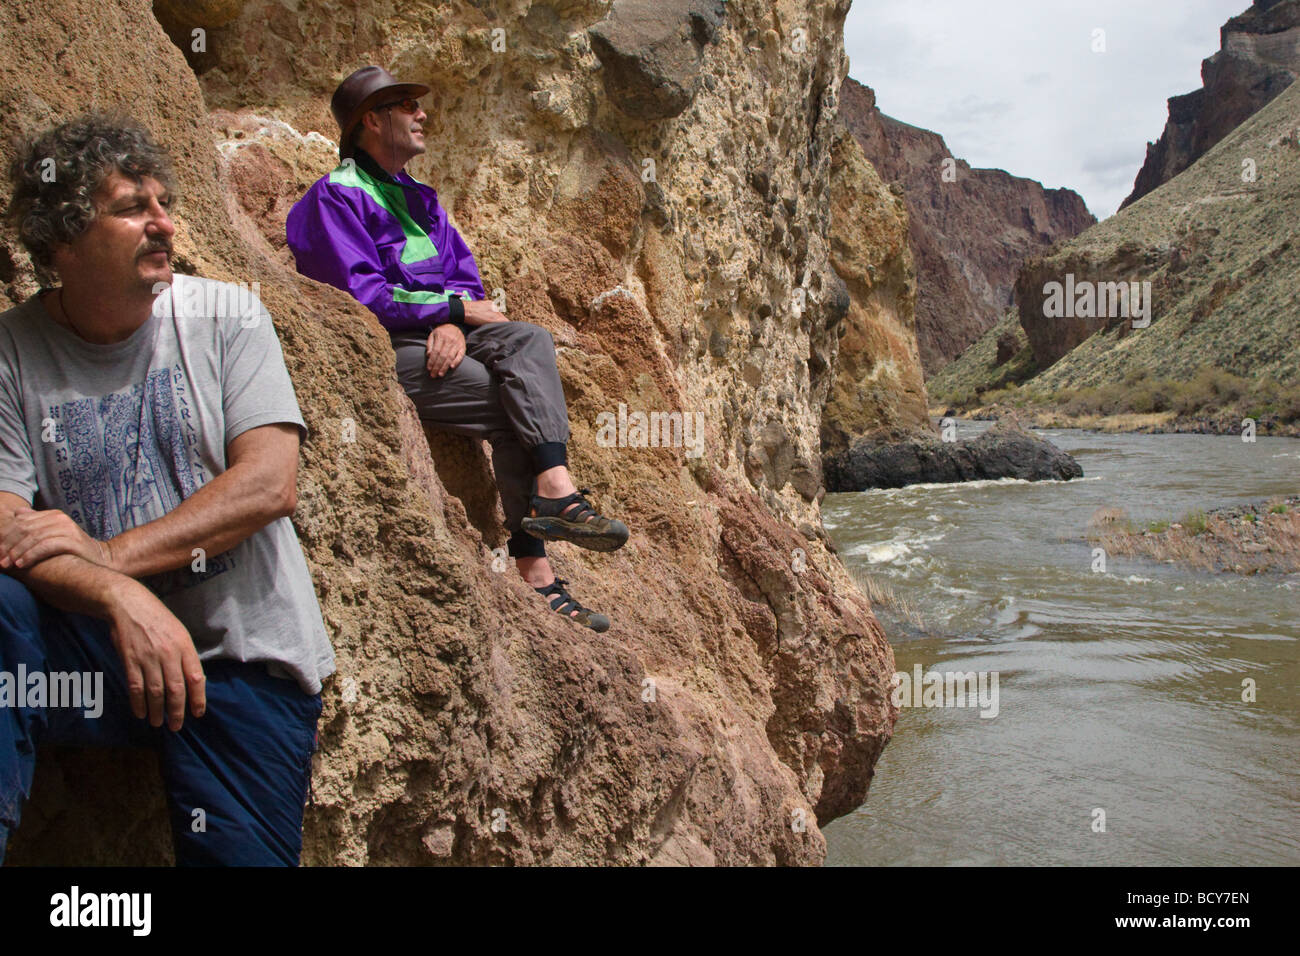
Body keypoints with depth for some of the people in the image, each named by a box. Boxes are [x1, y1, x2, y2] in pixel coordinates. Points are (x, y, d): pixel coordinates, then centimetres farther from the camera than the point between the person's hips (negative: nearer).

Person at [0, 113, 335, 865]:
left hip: (244, 656, 0)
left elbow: (270, 484, -10)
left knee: (242, 855, -9)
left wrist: (113, 553, -20)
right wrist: (122, 599, -29)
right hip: (94, 647, 0)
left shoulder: (226, 317, 0)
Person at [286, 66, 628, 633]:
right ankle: (536, 572, -24)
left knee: (529, 341, -22)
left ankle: (553, 489, -34)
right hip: (377, 351, -7)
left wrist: (452, 322, -10)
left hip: (436, 336, 7)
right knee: (512, 406, -22)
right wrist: (455, 308, -12)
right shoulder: (336, 196, -4)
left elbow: (464, 273, 14)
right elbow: (362, 297, -16)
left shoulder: (417, 198, 23)